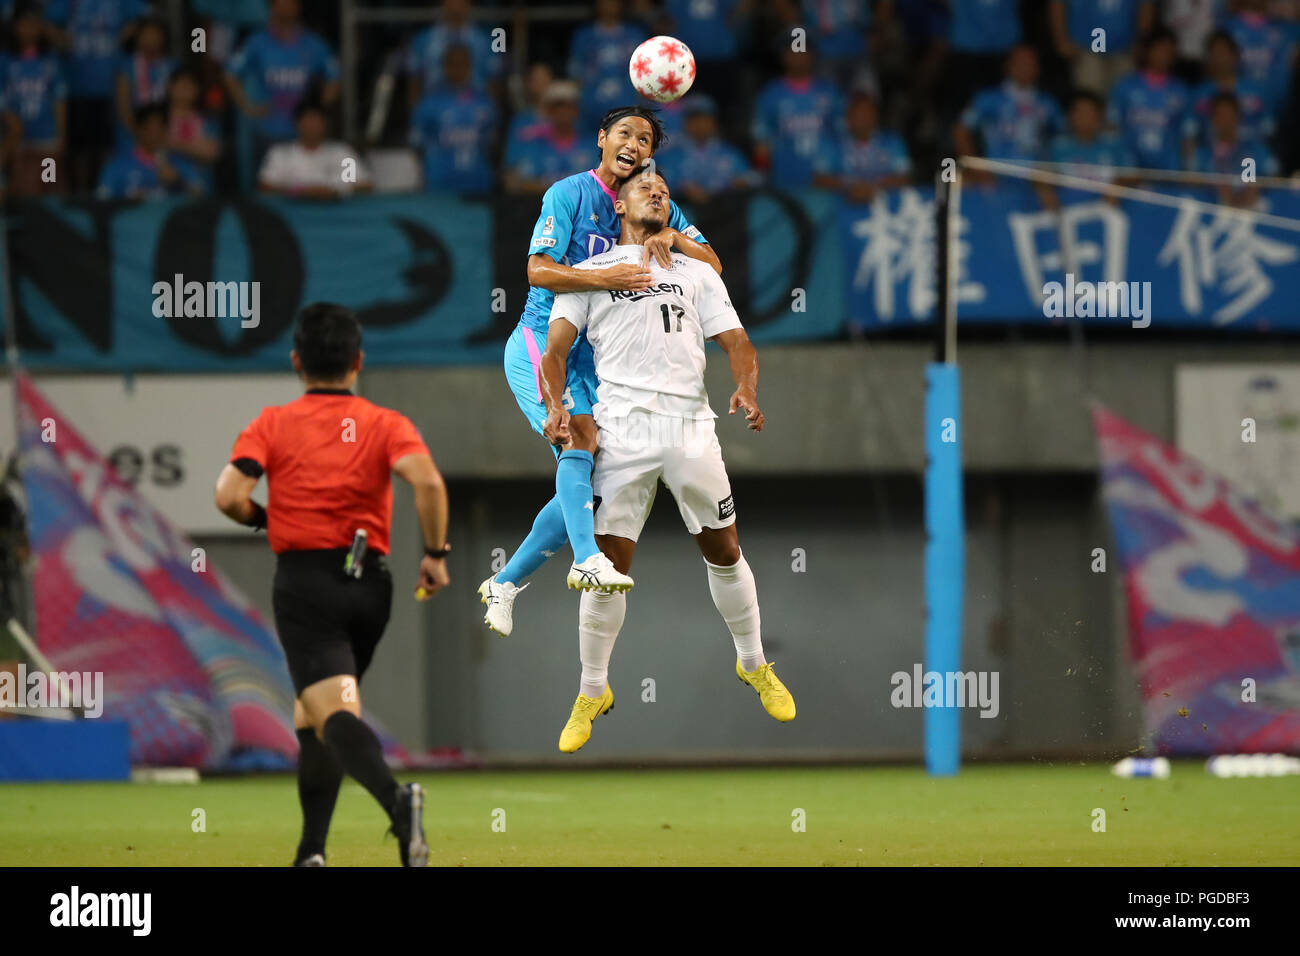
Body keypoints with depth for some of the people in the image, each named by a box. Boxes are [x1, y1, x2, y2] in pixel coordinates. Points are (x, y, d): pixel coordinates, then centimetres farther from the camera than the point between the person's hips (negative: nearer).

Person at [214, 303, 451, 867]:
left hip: (304, 580, -3)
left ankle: (394, 798, -46)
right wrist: (436, 553, -4)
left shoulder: (273, 424, 4)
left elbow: (229, 496, -10)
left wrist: (265, 520, 11)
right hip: (370, 584, 3)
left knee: (335, 713, -17)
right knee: (313, 715, 21)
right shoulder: (386, 425, 6)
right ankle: (311, 853, 19)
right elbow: (428, 482, -13)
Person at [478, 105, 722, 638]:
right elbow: (538, 270, -15)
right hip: (540, 343, -7)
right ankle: (587, 560, -43)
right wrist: (605, 278, -29)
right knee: (582, 432, -30)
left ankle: (505, 584, 13)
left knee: (587, 484, 1)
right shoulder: (569, 194, -6)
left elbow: (713, 266, 6)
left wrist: (672, 237, -14)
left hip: (591, 360, 7)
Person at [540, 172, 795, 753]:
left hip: (689, 424, 2)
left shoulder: (696, 273, 20)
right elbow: (556, 346, 5)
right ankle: (592, 693, 9)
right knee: (608, 564, -5)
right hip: (622, 426, -2)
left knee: (724, 551, 6)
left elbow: (735, 341, 11)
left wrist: (746, 389, -11)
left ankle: (754, 665, 26)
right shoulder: (588, 273, 14)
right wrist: (556, 406, -14)